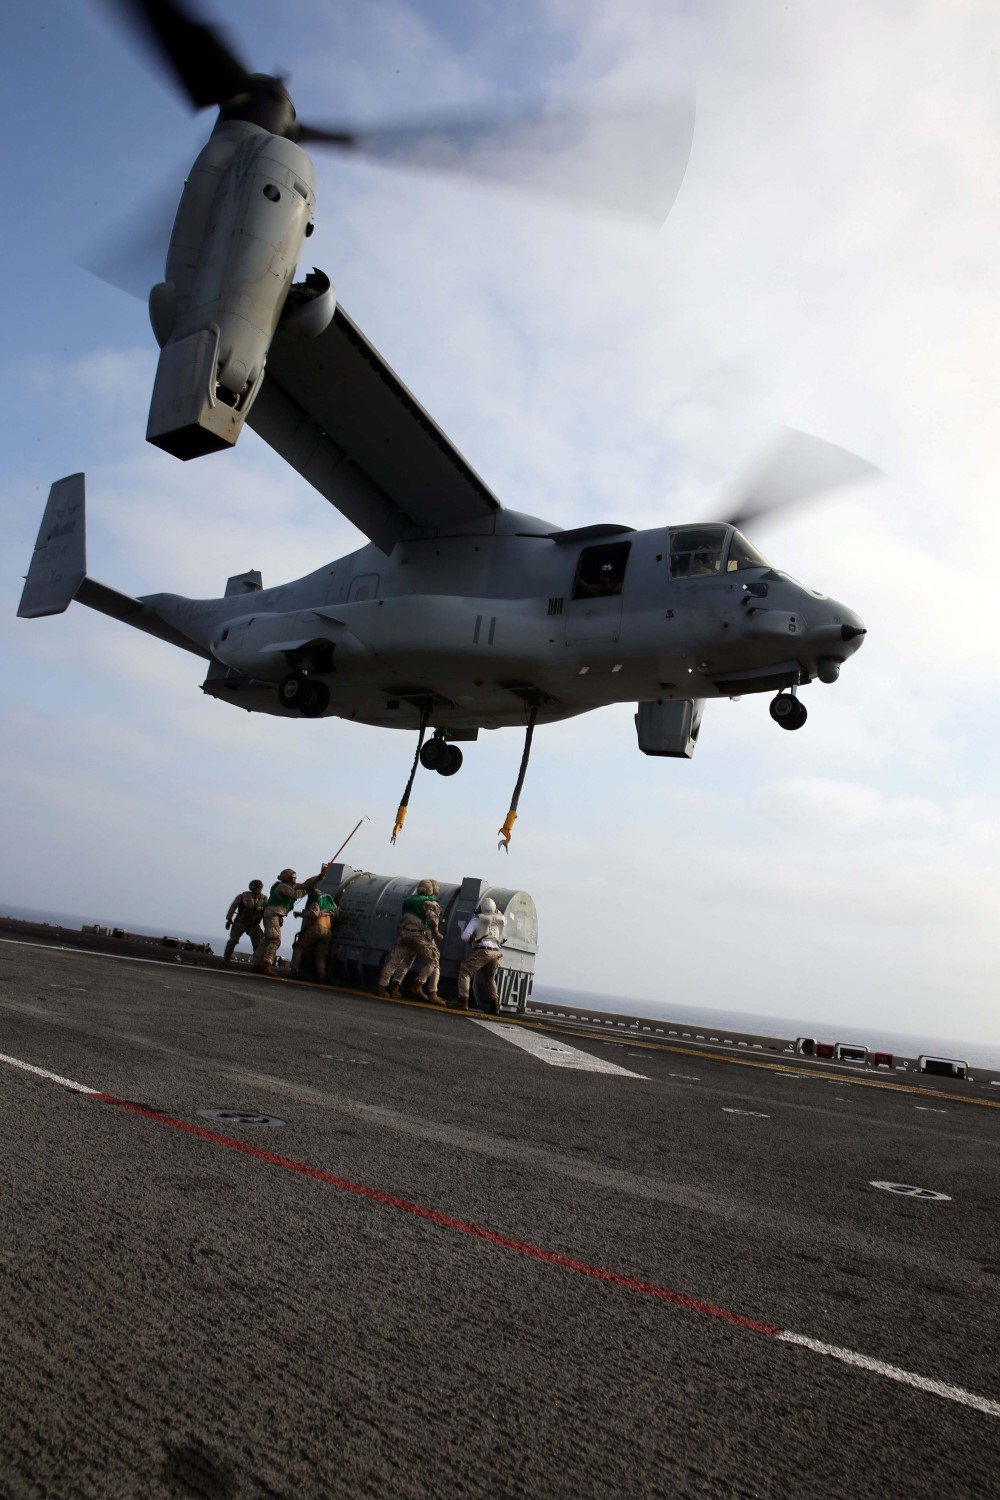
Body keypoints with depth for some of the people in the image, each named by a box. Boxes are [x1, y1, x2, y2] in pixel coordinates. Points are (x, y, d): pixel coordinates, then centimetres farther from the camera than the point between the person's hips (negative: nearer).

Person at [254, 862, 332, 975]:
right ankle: (266, 965, -22)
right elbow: (295, 894, -23)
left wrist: (320, 876, 9)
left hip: (275, 916, 10)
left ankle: (257, 965, 8)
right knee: (275, 940, -17)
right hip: (272, 914, -10)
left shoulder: (291, 886, 18)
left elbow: (305, 884, 15)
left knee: (266, 940, 7)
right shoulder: (282, 886, -9)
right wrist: (307, 890, -10)